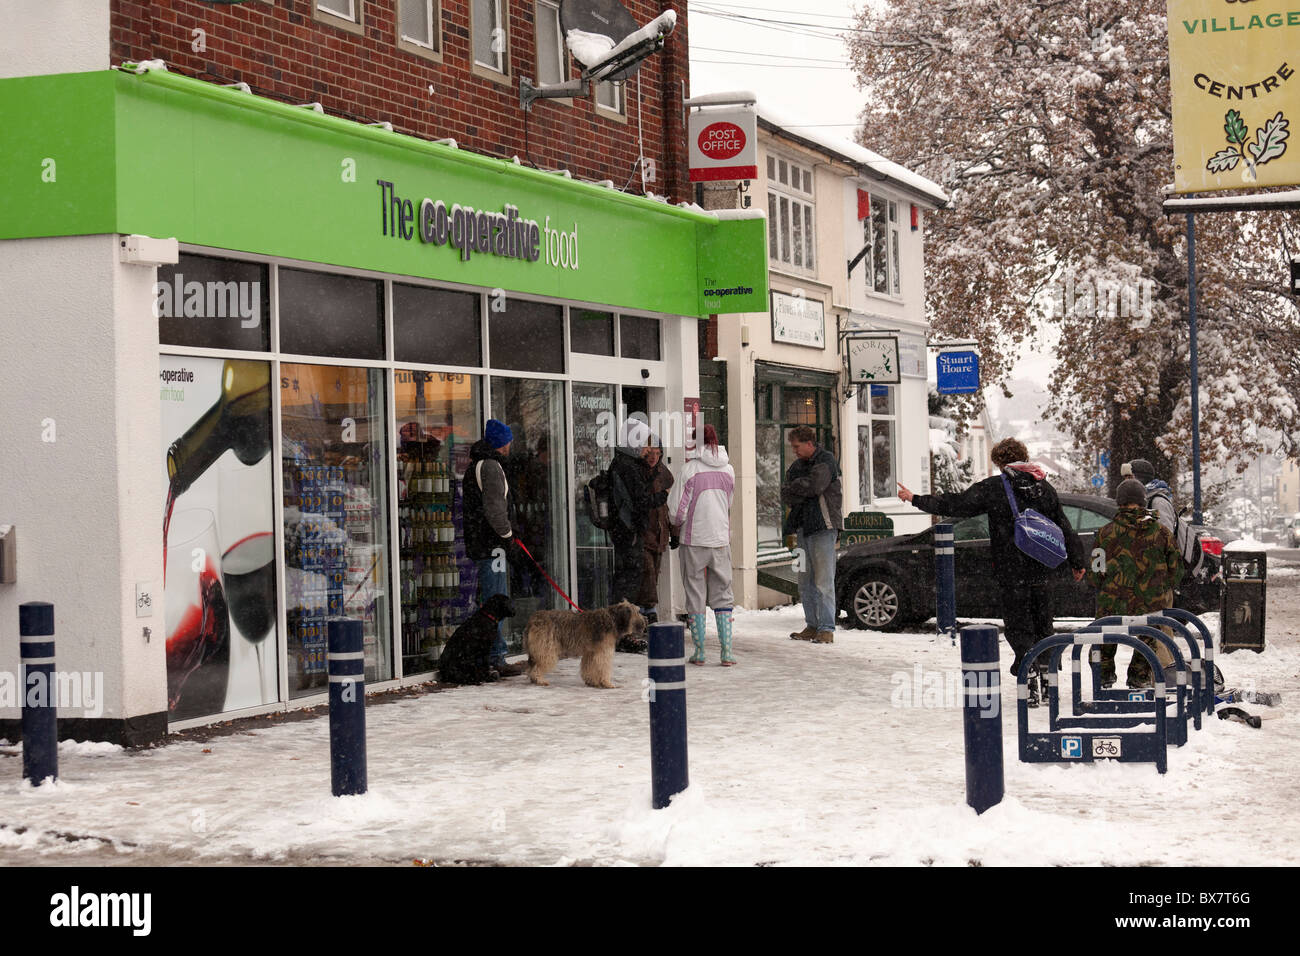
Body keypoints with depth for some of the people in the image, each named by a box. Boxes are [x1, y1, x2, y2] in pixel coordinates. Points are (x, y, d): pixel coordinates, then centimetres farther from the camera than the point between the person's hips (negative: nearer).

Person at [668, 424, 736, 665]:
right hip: (721, 539, 3)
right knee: (722, 595, 8)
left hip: (694, 540, -3)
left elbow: (676, 510, -10)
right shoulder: (728, 470, 5)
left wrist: (676, 530, 8)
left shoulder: (690, 470, -10)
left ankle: (699, 652, 7)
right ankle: (727, 651, 1)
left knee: (696, 597, 5)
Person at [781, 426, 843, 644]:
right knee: (806, 582, 8)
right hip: (803, 528, 8)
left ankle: (827, 628, -9)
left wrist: (793, 488, -1)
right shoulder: (796, 466, 18)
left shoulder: (826, 461, -3)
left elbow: (814, 485, -18)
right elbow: (785, 496, 10)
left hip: (823, 527, -7)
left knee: (823, 581, -9)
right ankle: (812, 626, 14)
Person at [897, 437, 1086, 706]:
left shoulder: (993, 487, -7)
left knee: (1018, 628, 1)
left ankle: (1030, 687, -9)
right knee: (1043, 626, 16)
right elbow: (1065, 528, 14)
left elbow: (955, 505, -6)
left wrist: (916, 500, 4)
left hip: (1012, 573, -4)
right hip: (1042, 573, 4)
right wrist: (1077, 562, 25)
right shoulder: (1044, 487, 7)